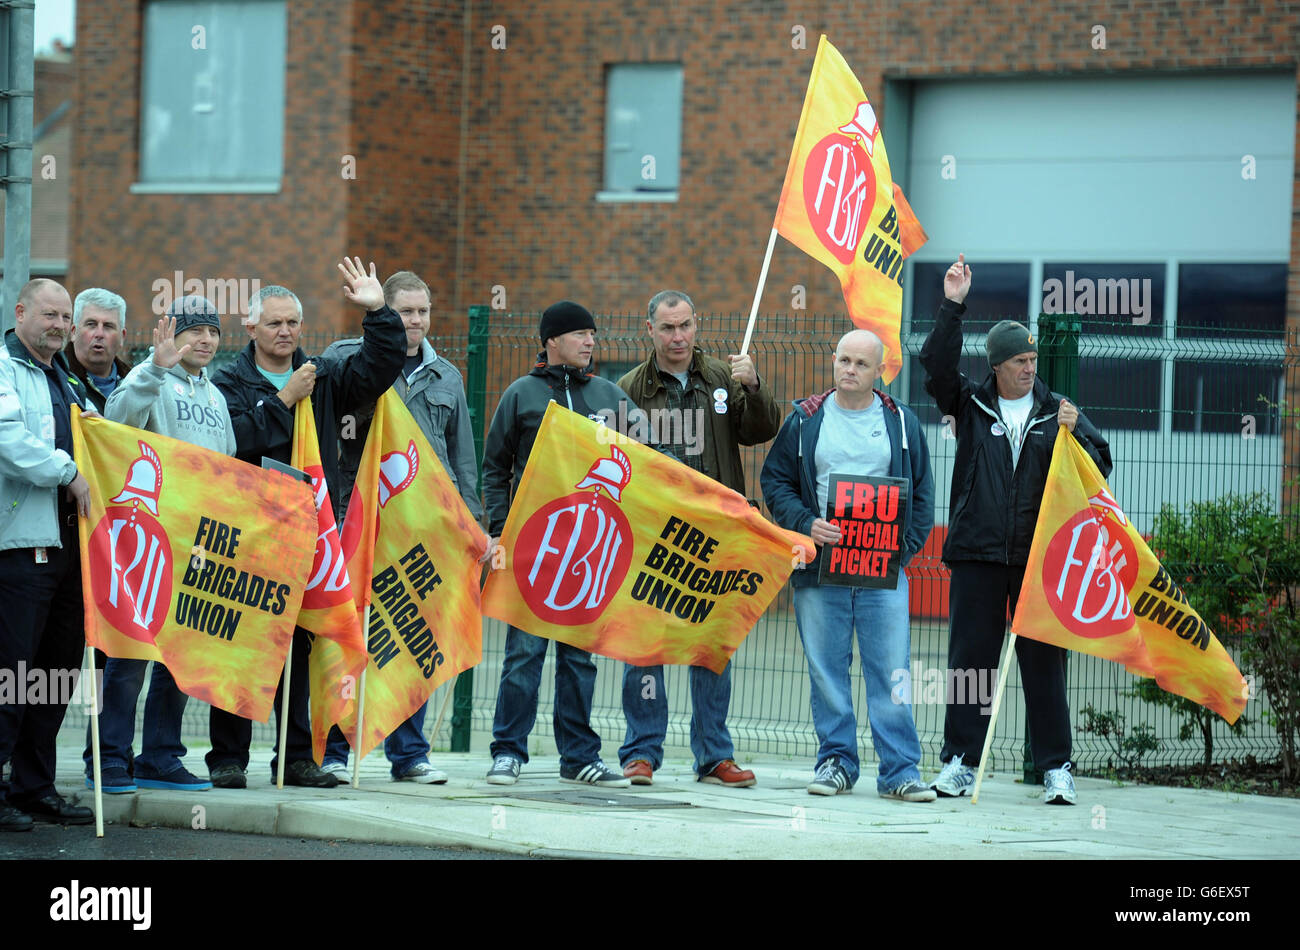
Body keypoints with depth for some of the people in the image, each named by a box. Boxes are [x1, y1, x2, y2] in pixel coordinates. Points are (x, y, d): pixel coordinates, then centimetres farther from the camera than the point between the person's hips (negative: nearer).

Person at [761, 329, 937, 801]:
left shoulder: (900, 422, 9)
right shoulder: (805, 421, 8)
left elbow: (922, 492, 11)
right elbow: (775, 481, 8)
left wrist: (906, 545, -2)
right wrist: (806, 524, -8)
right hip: (819, 566, 1)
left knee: (891, 670, -5)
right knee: (826, 669, 3)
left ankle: (900, 770, -2)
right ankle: (835, 761, 13)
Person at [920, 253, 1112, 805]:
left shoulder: (1057, 412, 10)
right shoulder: (971, 405, 9)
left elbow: (1099, 468, 7)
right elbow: (936, 367, -6)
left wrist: (1073, 434, -11)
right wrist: (952, 307, -12)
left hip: (1039, 556, 0)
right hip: (977, 554, 0)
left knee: (1044, 660, 1)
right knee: (969, 657, 2)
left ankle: (1056, 767, 5)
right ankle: (959, 760, 8)